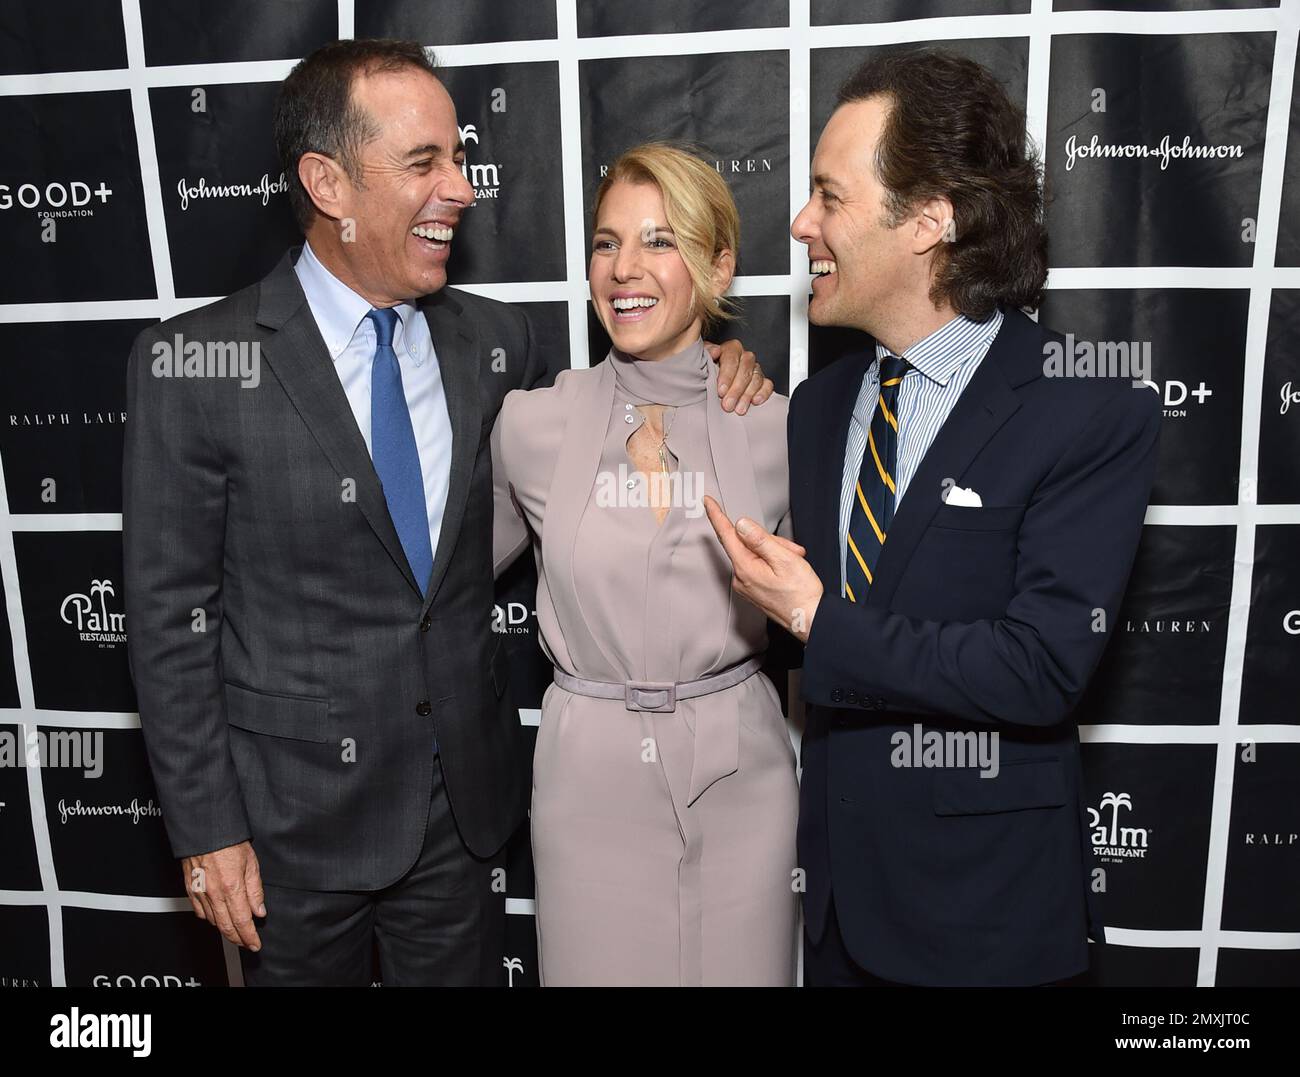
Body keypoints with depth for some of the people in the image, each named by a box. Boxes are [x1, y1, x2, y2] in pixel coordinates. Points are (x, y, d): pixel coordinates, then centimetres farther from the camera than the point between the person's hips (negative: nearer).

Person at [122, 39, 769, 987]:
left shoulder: (497, 342, -1)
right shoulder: (194, 365, -12)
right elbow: (171, 613, -9)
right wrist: (206, 828, -8)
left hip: (469, 797, 3)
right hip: (298, 814, -3)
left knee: (467, 975, 20)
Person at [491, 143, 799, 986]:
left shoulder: (774, 428, -5)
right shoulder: (531, 424, -5)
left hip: (739, 770, 1)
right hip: (589, 768, 0)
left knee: (744, 968, 14)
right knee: (595, 969, 13)